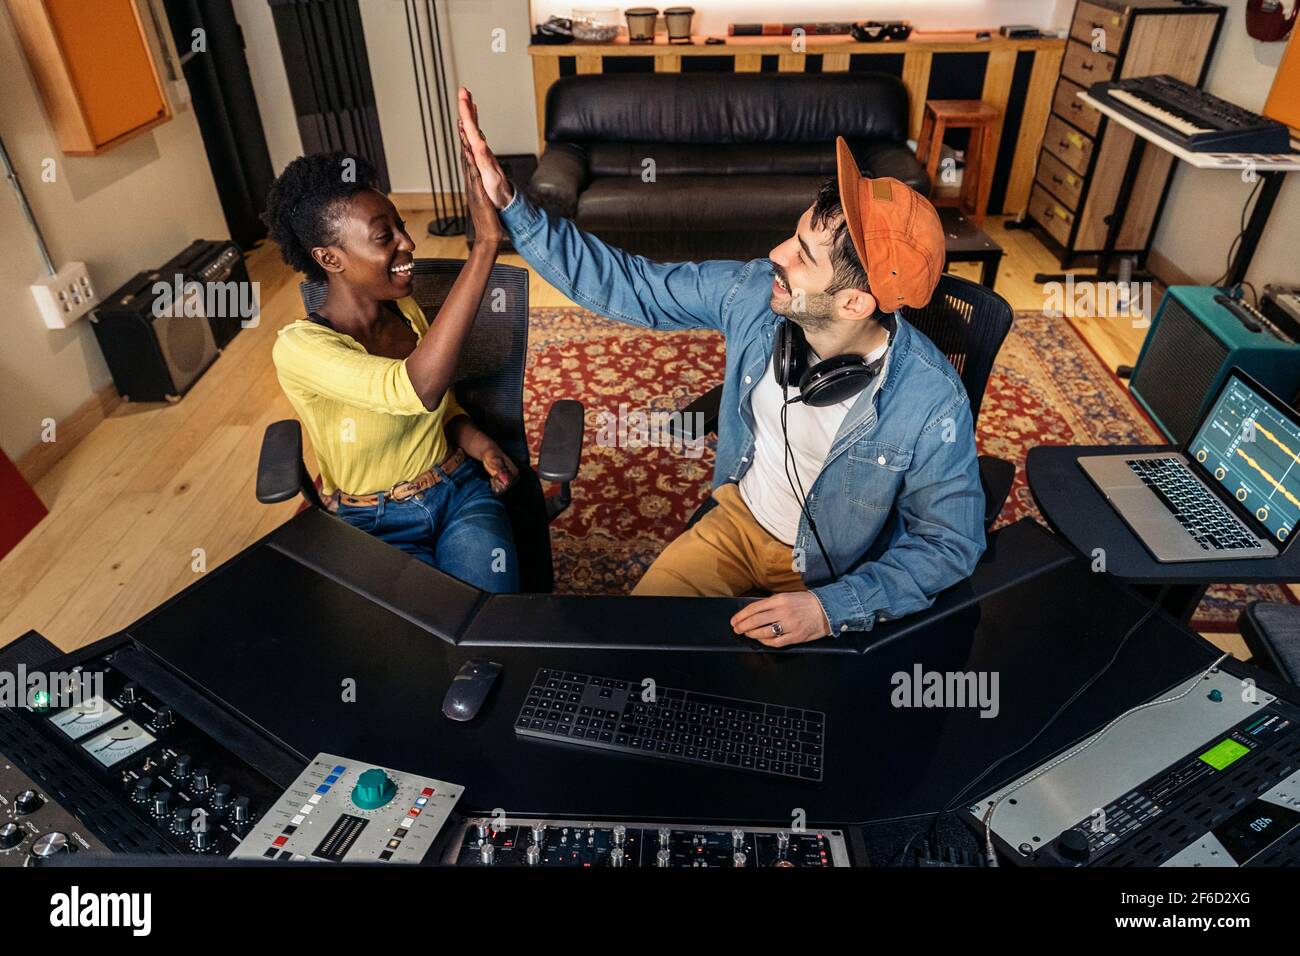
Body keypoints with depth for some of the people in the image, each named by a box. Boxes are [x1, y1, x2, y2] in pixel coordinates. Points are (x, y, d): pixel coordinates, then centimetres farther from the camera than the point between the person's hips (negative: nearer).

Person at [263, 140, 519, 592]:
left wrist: (478, 443, -8)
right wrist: (486, 243, -41)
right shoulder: (299, 347, -21)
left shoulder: (405, 308, 0)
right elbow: (417, 389, -39)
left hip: (460, 491, 4)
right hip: (375, 524, -3)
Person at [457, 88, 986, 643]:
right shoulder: (754, 292, -20)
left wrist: (831, 608, -29)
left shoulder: (931, 404, -30)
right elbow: (626, 285, -12)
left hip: (835, 574, -3)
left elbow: (950, 543, -18)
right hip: (737, 519, 4)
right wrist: (512, 205, -20)